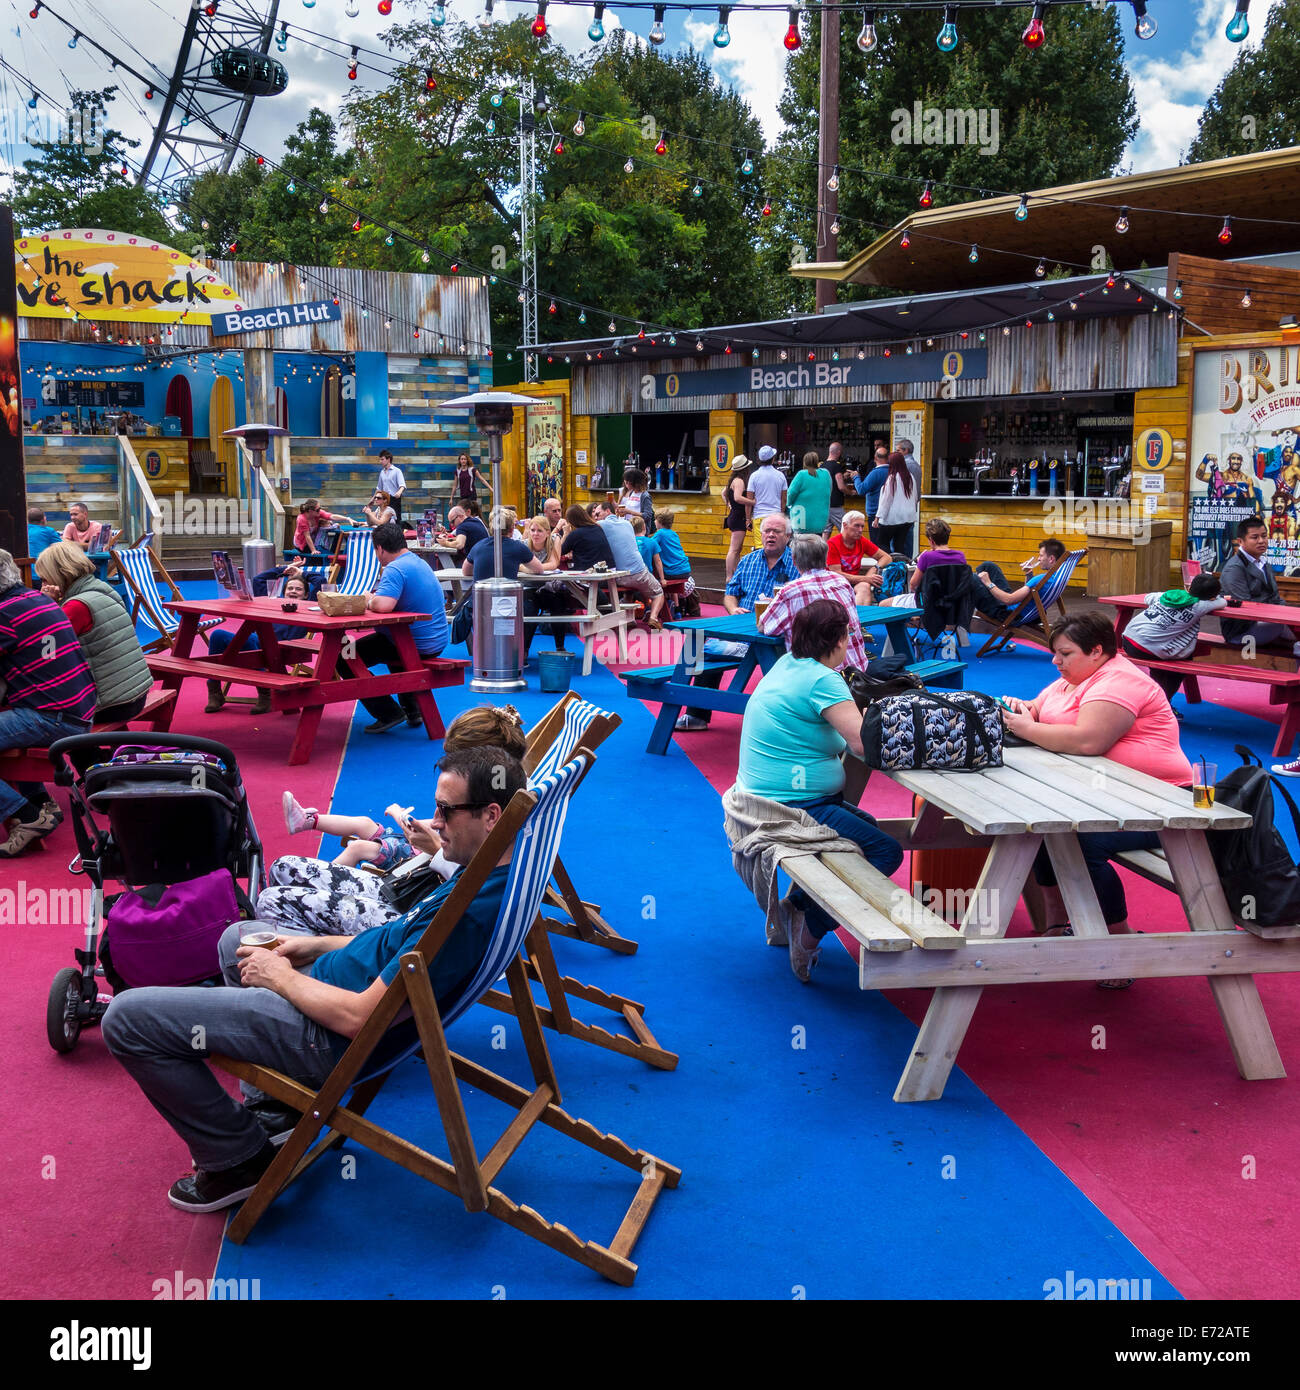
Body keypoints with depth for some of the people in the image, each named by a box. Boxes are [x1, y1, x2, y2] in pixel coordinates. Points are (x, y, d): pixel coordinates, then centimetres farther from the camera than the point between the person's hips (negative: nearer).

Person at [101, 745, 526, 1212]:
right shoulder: (498, 870, -3)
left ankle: (239, 1157, 7)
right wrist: (319, 946, 7)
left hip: (330, 1034, -10)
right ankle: (271, 1108, 28)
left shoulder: (469, 913, -33)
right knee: (237, 937, 33)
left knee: (126, 1018, -6)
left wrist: (281, 977, -11)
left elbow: (357, 1017, -28)